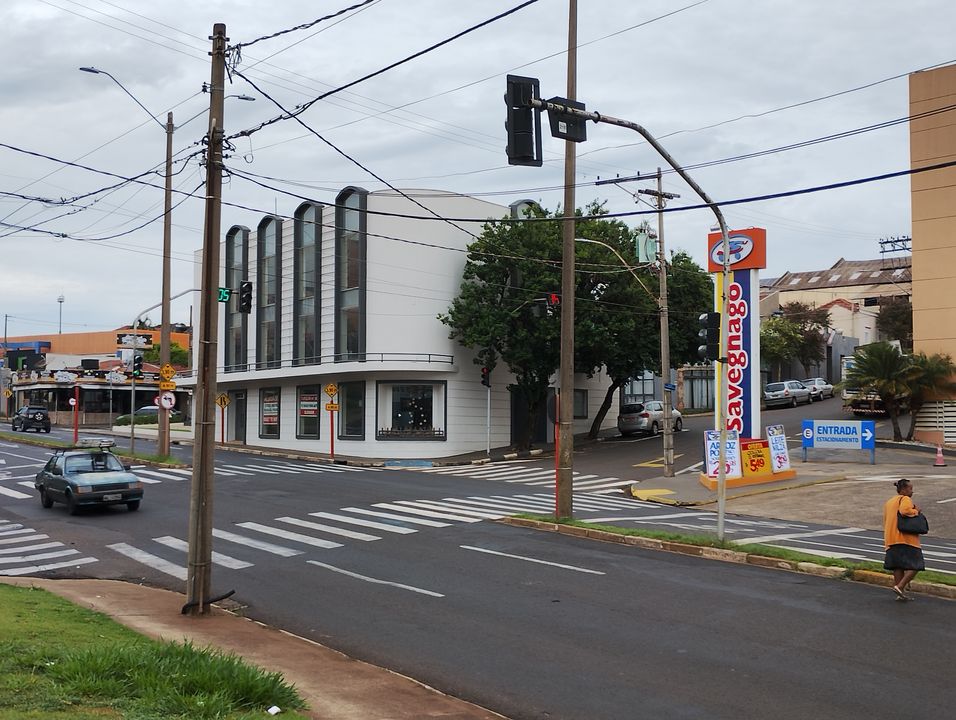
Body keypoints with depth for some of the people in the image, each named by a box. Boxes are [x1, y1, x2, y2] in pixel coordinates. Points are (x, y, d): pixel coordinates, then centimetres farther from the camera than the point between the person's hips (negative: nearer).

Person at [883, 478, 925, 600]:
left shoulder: (888, 502, 20)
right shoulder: (905, 499, -7)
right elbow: (904, 510, -27)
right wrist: (915, 511, -10)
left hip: (891, 540, 8)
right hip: (906, 538, -8)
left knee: (898, 566, 9)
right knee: (915, 565, -4)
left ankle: (901, 594, 9)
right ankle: (900, 586, -15)